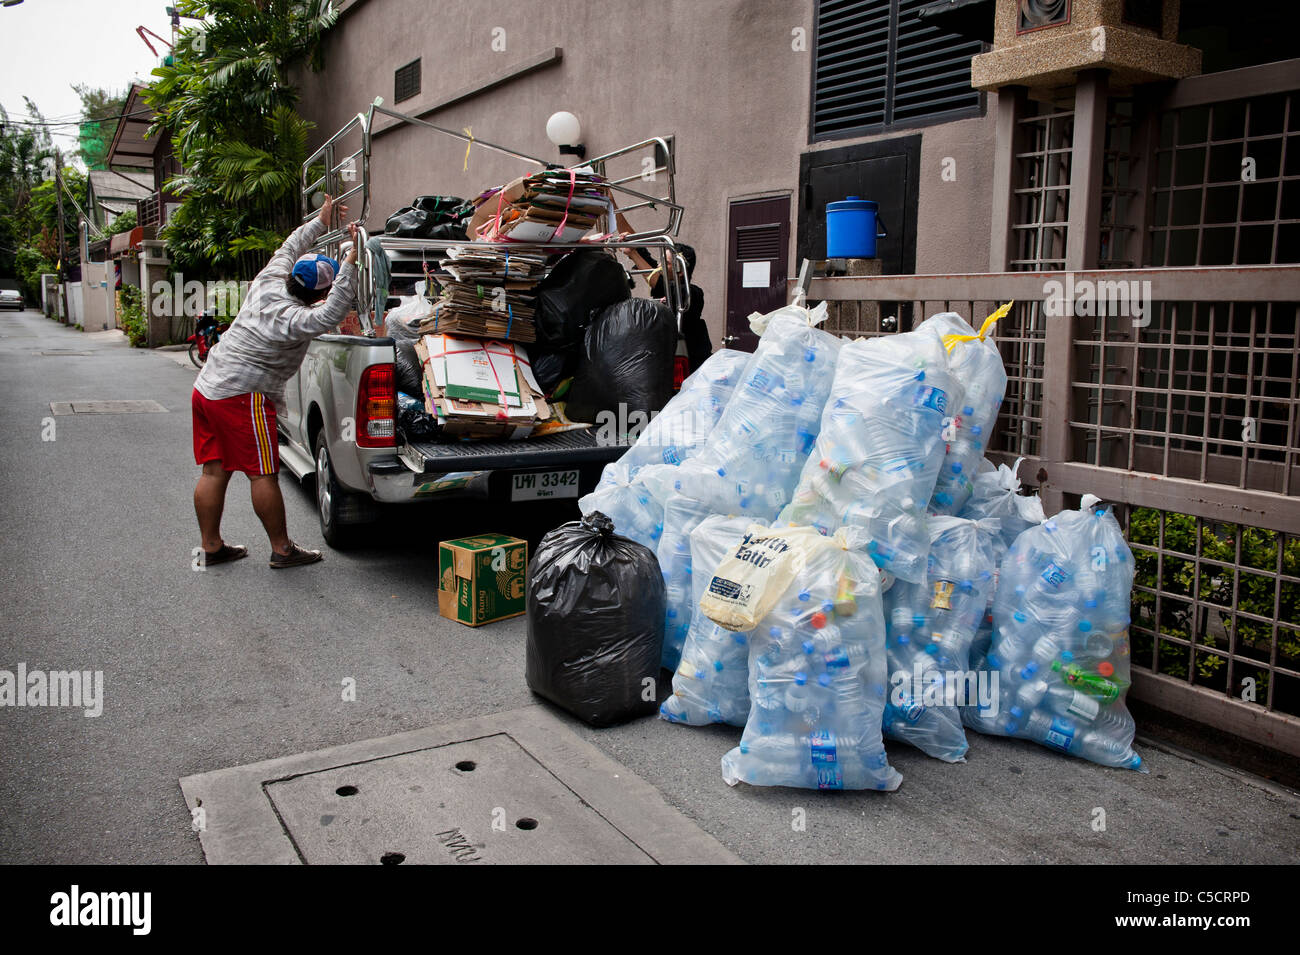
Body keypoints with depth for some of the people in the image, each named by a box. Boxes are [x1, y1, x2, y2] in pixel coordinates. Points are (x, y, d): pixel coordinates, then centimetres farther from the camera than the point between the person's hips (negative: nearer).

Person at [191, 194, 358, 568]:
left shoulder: (269, 282, 4)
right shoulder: (293, 319, -19)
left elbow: (289, 247, 22)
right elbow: (331, 314, -37)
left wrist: (320, 223, 28)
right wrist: (349, 263, -37)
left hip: (207, 387, 9)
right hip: (242, 397, -9)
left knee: (214, 471, 12)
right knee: (263, 474, 0)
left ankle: (211, 546, 21)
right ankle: (282, 549, 8)